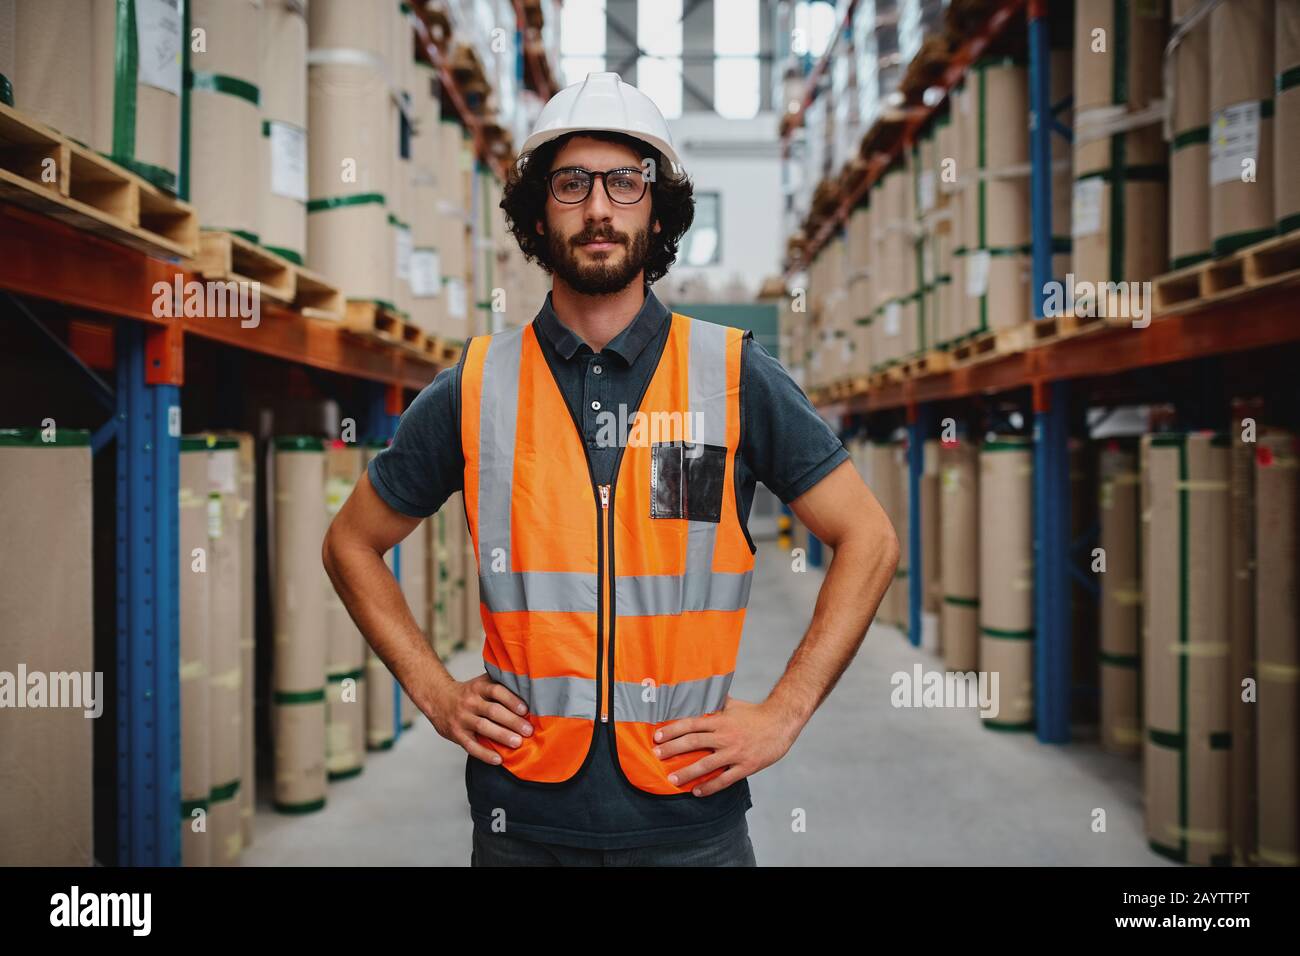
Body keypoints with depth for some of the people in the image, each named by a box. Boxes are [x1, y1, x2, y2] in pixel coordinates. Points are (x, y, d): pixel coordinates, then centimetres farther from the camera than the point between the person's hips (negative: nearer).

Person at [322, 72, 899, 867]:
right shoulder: (474, 388, 0)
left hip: (693, 816, -1)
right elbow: (353, 543, 11)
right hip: (523, 821, 1)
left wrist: (783, 715, -6)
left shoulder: (735, 377, -3)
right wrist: (435, 693, 1)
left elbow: (870, 540, 0)